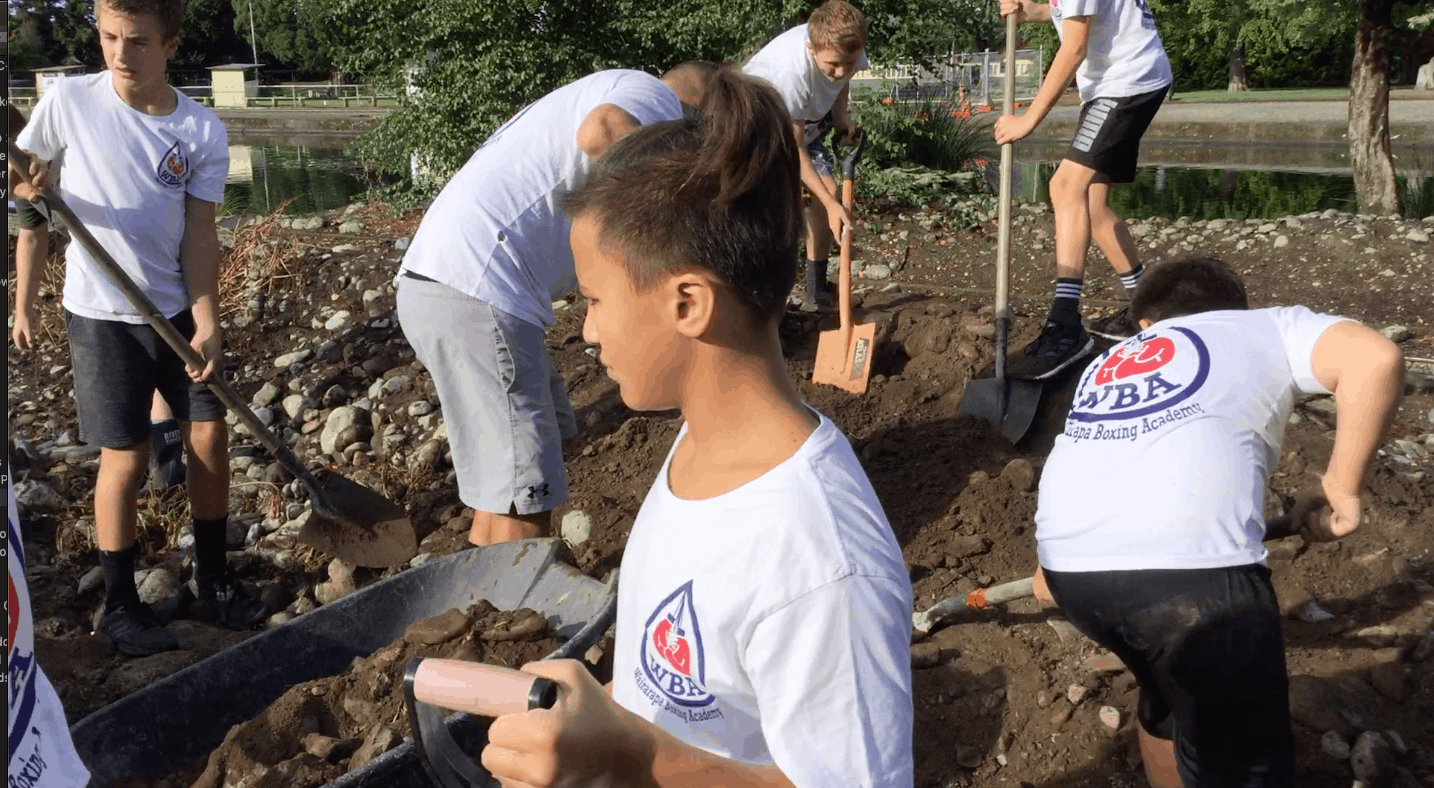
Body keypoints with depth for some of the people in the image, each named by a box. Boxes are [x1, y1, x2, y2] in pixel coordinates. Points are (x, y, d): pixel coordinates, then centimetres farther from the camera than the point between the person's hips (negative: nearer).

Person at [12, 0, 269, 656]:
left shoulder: (203, 132, -6)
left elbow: (199, 231, -6)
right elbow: (23, 176, 2)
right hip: (101, 314, -2)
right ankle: (119, 605, 18)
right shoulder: (69, 100, -8)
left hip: (179, 308, 2)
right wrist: (25, 185, -23)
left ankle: (213, 580, 23)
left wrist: (206, 322, -15)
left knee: (209, 437, 3)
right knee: (125, 459, 0)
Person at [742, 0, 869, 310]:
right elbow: (793, 150, -32)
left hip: (802, 120, 7)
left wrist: (842, 118, -11)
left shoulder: (848, 49, -22)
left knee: (829, 190, -2)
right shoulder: (789, 72, -41)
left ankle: (817, 290, 9)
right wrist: (831, 205, -33)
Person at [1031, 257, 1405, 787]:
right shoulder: (1267, 326, 24)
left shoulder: (1107, 362, 36)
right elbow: (1375, 358, 3)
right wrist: (1342, 487, 11)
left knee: (1171, 698, 33)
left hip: (1068, 564, 6)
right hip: (1192, 562, -5)